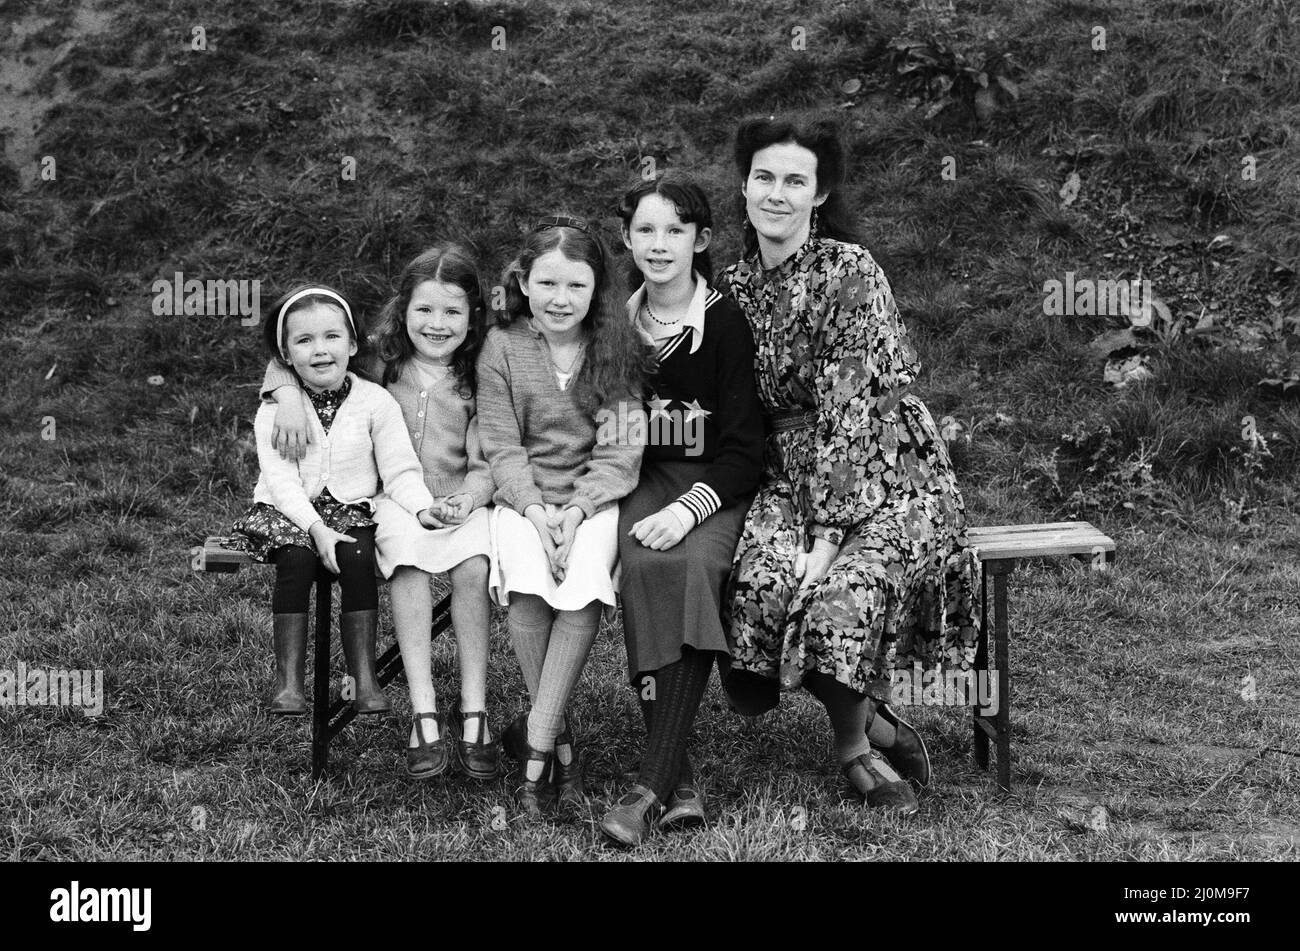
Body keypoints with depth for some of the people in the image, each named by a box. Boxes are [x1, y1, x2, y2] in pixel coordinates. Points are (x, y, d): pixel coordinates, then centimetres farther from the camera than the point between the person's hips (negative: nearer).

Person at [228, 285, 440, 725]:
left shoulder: (375, 402, 0)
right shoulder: (274, 410, -3)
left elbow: (400, 470, -3)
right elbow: (281, 479, -11)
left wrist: (424, 508, -23)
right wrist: (316, 528, -25)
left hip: (351, 509, 1)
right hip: (289, 512, -1)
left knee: (359, 559, -29)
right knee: (297, 558, -31)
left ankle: (364, 679, -22)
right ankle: (288, 681, -24)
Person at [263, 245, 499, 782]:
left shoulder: (478, 381, 9)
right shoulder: (379, 362, 10)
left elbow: (483, 464, 4)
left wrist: (468, 497, -19)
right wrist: (289, 394, -11)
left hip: (459, 503, 1)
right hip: (392, 501, 0)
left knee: (473, 565, -32)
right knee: (406, 556, -34)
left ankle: (473, 711, -24)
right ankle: (424, 715, -34)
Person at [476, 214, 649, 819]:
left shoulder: (618, 350, 3)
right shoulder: (502, 347, 4)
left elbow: (620, 448, -3)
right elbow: (501, 446, -1)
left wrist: (576, 511, -17)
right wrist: (535, 509, -17)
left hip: (594, 496, 0)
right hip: (524, 496, 0)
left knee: (584, 580, -31)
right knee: (527, 581, -30)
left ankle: (535, 741, -22)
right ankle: (560, 741, -13)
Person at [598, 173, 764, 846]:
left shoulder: (724, 321, -1)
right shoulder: (617, 324, 10)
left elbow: (744, 449, -5)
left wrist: (689, 508, -22)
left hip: (717, 487, -2)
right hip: (642, 482, 2)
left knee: (693, 564, -34)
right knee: (643, 567, -31)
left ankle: (651, 786, -34)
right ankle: (679, 783, -28)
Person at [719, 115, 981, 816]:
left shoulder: (849, 270, -10)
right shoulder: (734, 285, 10)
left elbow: (853, 406, -17)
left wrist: (828, 533, -23)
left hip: (884, 476, -4)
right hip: (788, 476, 5)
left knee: (840, 591, -33)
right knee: (762, 581, -28)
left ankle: (855, 744, -3)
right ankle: (876, 719, -4)